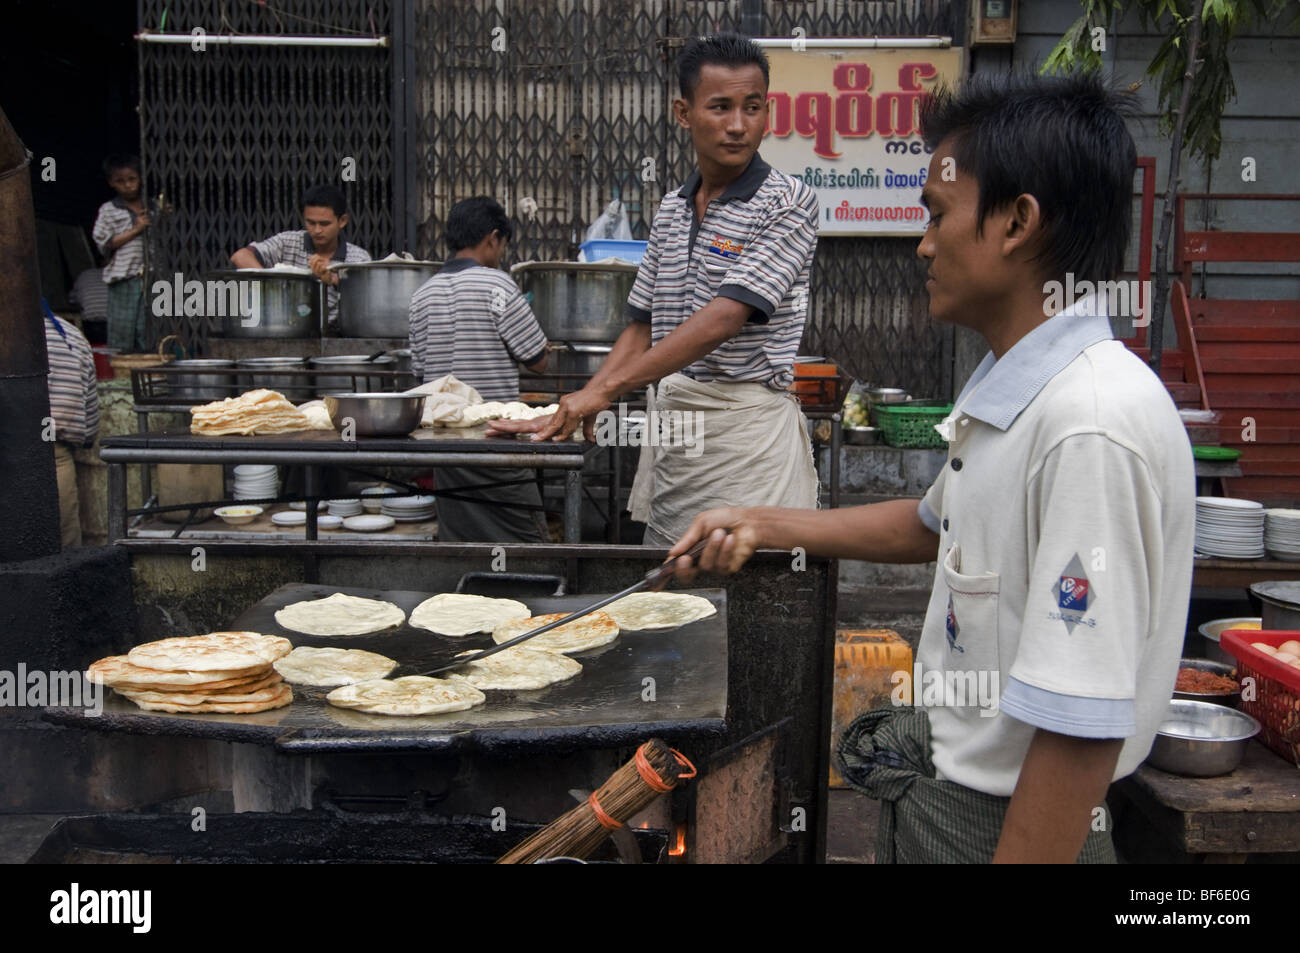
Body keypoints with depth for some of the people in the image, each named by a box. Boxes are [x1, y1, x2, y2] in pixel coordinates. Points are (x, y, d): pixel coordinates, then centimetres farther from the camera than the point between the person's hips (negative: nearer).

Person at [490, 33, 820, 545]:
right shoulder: (671, 209, 13)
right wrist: (578, 407, 3)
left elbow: (724, 318, -20)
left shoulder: (787, 203, -9)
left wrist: (605, 388, -23)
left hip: (746, 431, -6)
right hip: (667, 425, 6)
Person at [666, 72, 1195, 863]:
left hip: (1005, 824, -8)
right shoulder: (1012, 388, 4)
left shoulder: (1094, 426, -28)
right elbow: (935, 525, 21)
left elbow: (1083, 730, -29)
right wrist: (769, 528, 18)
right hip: (940, 783, 9)